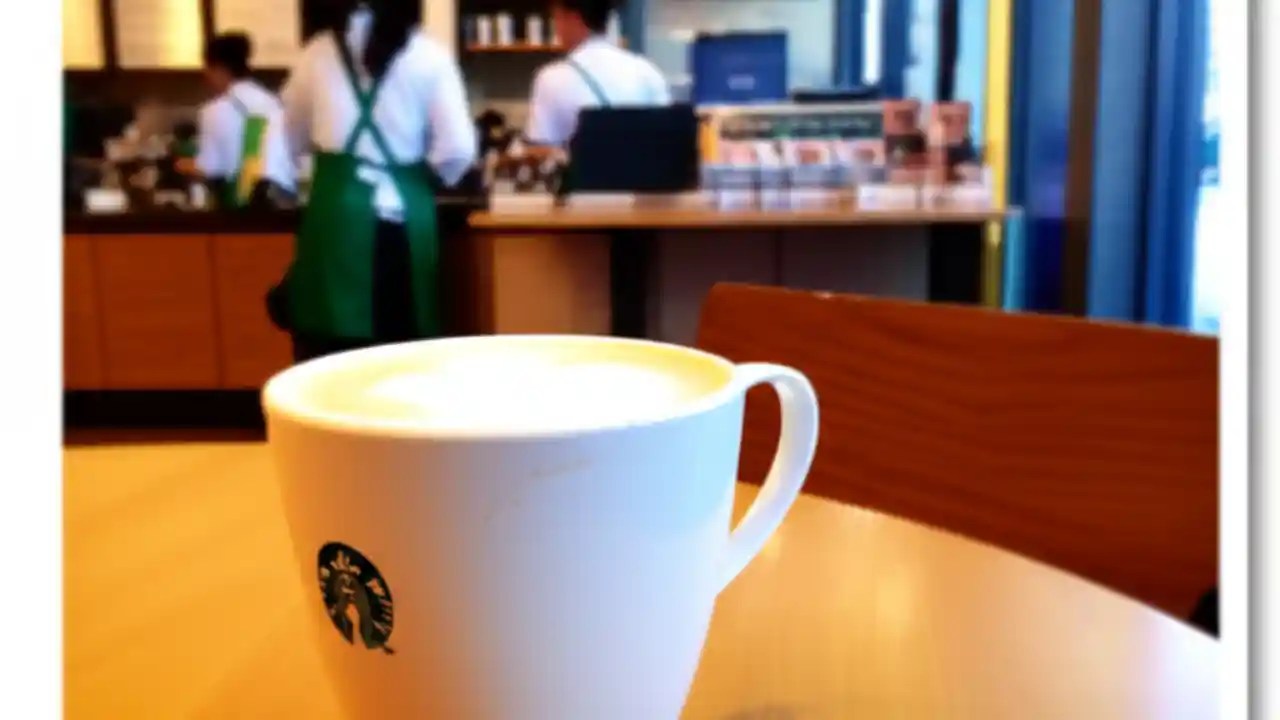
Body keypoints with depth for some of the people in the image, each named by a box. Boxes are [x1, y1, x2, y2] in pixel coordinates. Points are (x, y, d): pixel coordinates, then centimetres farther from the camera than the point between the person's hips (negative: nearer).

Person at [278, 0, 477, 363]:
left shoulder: (318, 52, 9)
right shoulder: (430, 56, 3)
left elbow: (291, 140, 19)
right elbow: (458, 150, -4)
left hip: (335, 211, 1)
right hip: (403, 212, -1)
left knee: (327, 355, 4)